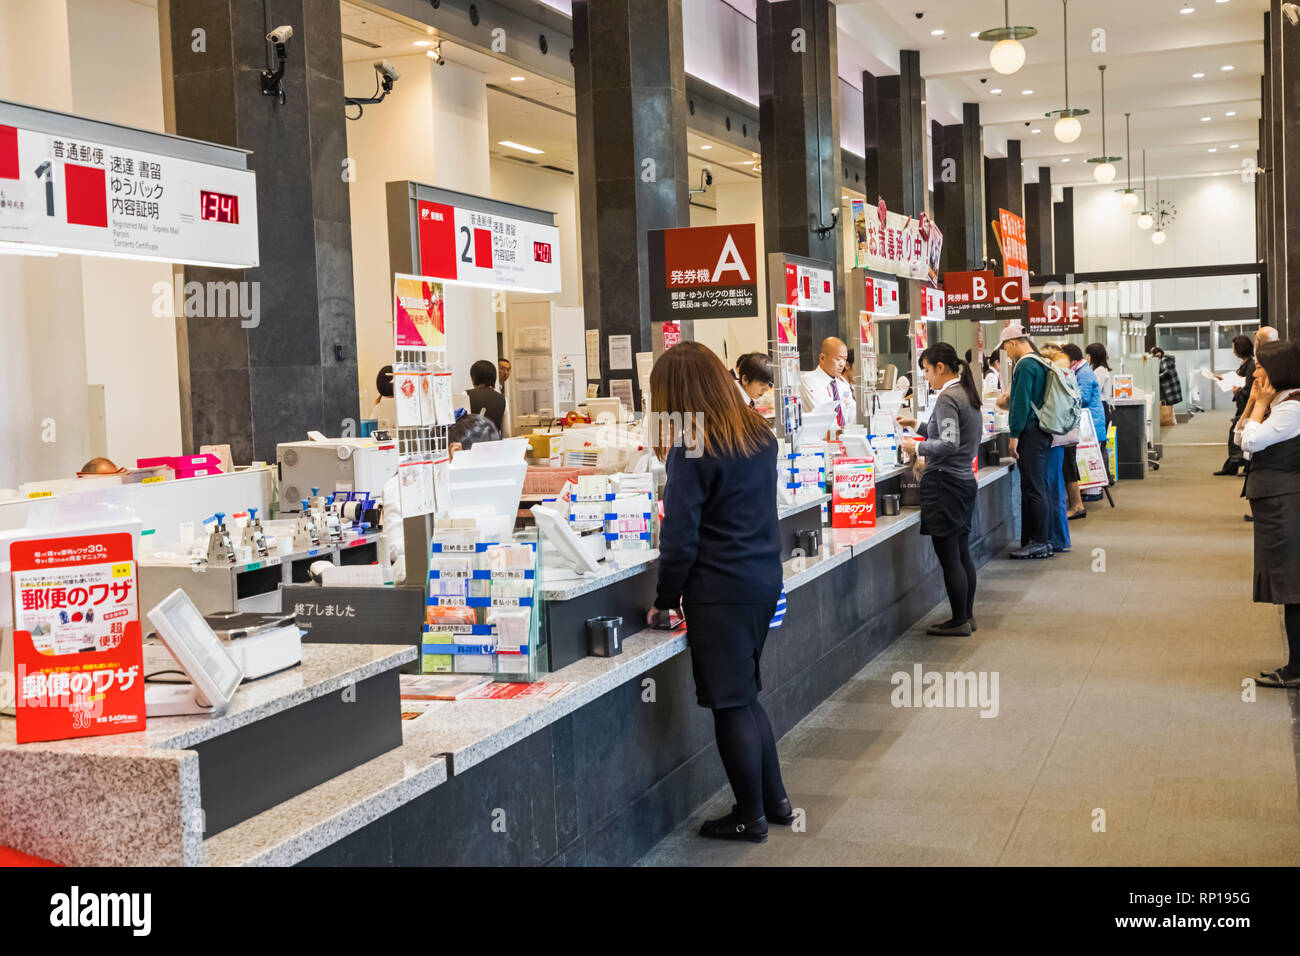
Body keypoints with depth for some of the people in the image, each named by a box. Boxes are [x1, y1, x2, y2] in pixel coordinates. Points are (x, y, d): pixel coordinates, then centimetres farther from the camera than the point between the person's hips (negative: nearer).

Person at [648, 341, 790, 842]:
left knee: (732, 704, 4)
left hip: (720, 590, -8)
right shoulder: (759, 435, 7)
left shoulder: (692, 452, -15)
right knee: (746, 695, 20)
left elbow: (680, 538, -15)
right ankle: (774, 800, 27)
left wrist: (664, 599, -2)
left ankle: (750, 816, 15)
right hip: (765, 580, 8)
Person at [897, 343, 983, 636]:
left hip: (944, 481, -10)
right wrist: (919, 426, 23)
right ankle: (967, 616, 21)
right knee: (962, 554, 14)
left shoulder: (947, 398, -15)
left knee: (948, 556, -3)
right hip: (965, 480, 10)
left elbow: (949, 444, -23)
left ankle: (959, 621, 1)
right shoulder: (969, 393, 14)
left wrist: (918, 447, -10)